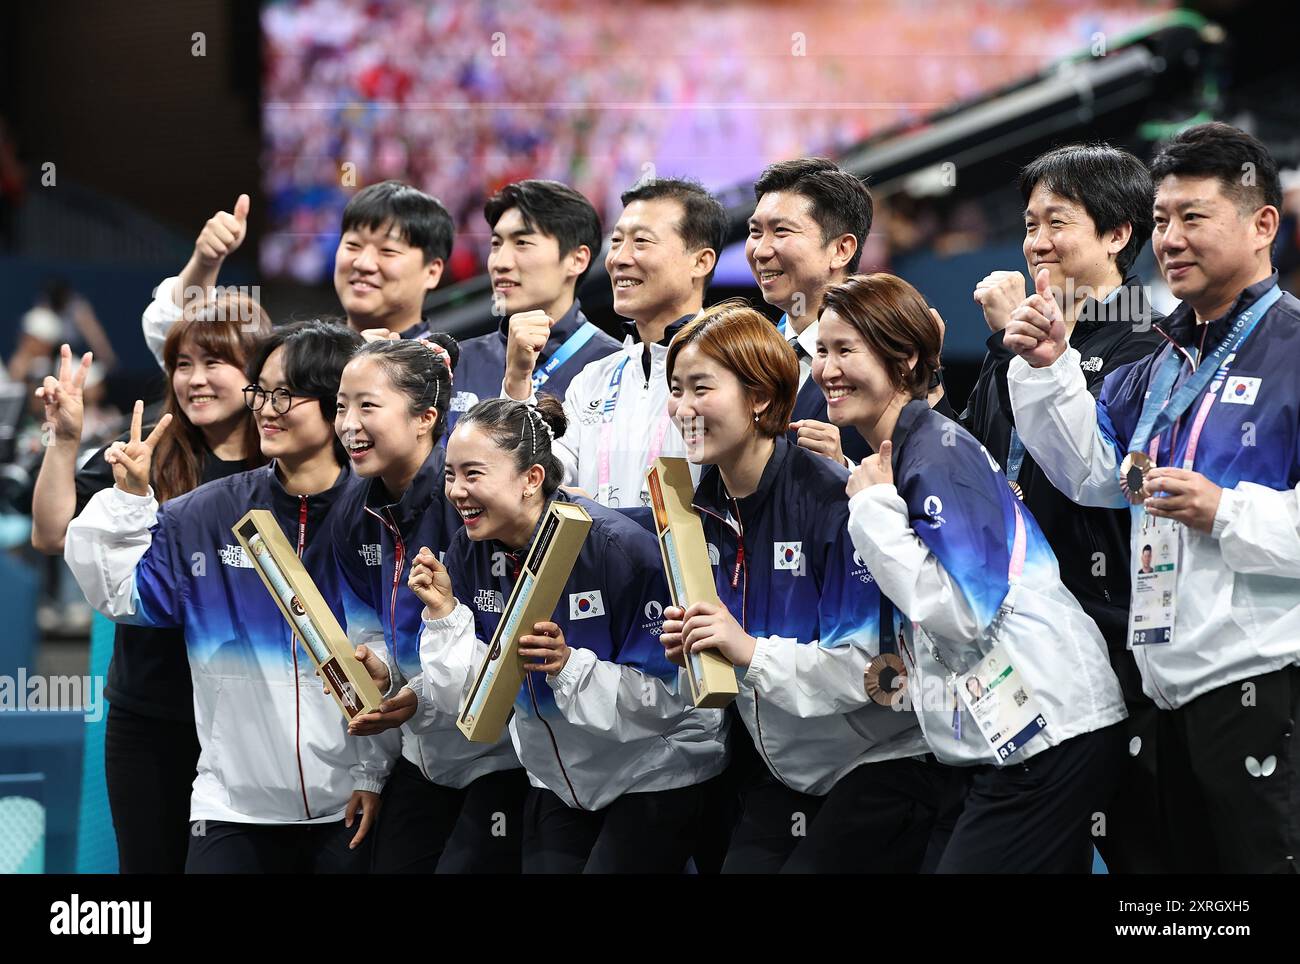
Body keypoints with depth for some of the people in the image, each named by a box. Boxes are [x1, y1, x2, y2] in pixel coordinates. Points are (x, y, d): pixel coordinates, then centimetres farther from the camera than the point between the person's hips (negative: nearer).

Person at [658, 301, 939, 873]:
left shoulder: (833, 499, -20)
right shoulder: (700, 510, 3)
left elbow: (873, 664, -24)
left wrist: (751, 651, -32)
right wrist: (690, 646, -9)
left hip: (884, 760, -7)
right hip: (785, 771, 7)